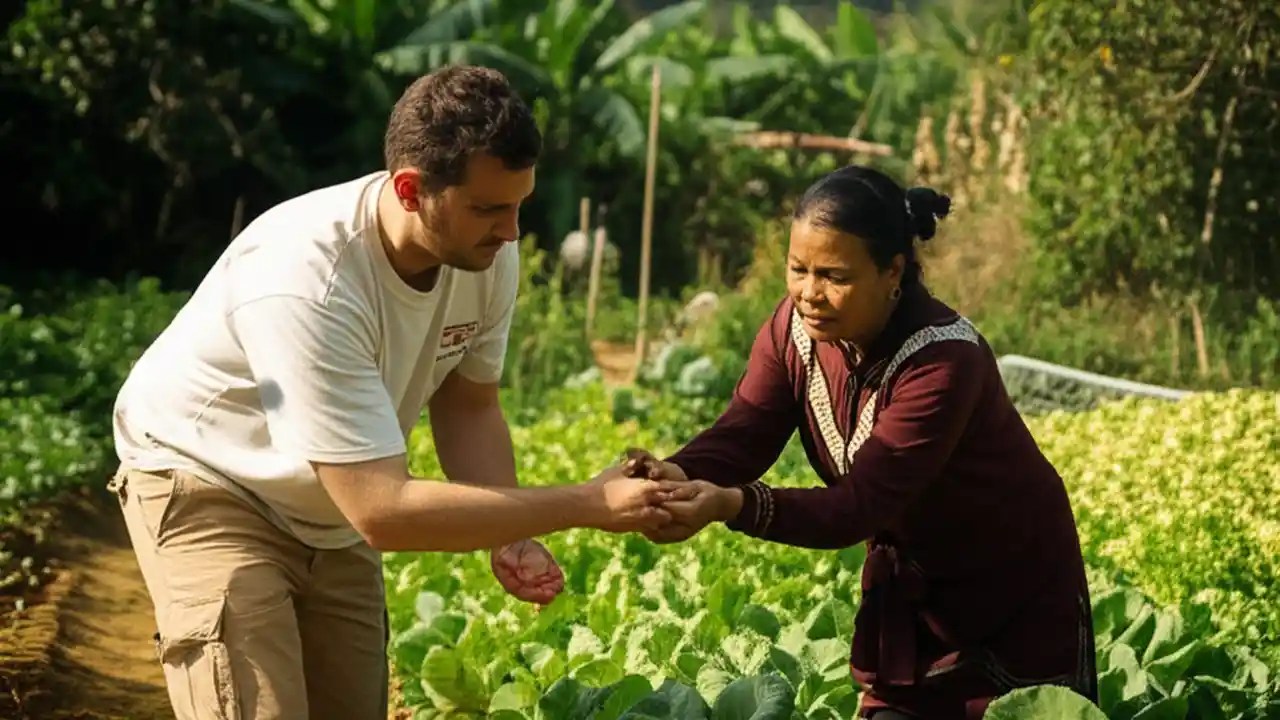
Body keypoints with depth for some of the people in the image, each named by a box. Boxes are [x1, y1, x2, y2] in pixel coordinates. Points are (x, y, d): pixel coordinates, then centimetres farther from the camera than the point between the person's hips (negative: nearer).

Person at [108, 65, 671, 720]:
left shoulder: (487, 254, -17)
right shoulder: (308, 283, -38)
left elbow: (467, 404, 1)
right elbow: (384, 512, -38)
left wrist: (509, 535, -18)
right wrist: (588, 504, -36)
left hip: (331, 508, 7)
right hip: (208, 487, -7)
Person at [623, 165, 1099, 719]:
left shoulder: (944, 360, -33)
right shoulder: (796, 328, -12)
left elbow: (860, 504, -39)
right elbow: (741, 434, -20)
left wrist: (733, 504, -54)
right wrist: (678, 477, -43)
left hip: (1017, 591, -6)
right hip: (910, 582, 6)